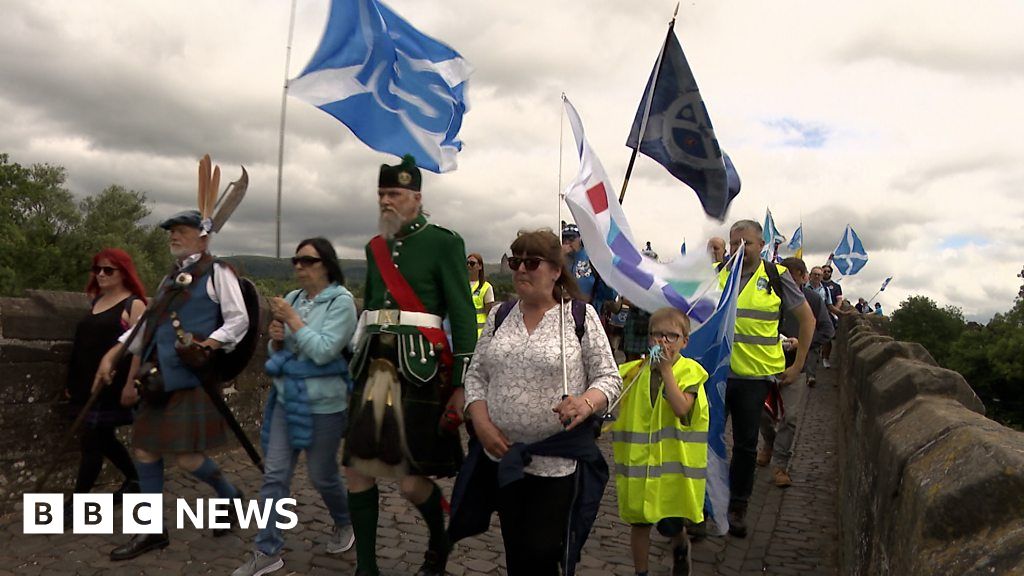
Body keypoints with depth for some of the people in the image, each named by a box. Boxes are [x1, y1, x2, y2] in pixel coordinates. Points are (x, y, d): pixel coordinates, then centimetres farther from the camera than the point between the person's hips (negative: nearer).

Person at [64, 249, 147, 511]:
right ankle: (135, 479, 32)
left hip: (111, 387, -8)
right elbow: (84, 344, 18)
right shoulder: (97, 301, 14)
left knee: (91, 442, -4)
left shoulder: (134, 305, -8)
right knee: (103, 439, 15)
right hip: (88, 384, 8)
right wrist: (72, 382, 18)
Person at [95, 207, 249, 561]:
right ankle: (153, 531, 21)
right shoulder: (170, 280, 18)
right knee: (144, 451, 9)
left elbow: (239, 321, -12)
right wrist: (111, 356, 14)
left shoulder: (217, 273, -4)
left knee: (187, 456, -8)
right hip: (160, 379, 8)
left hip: (192, 380, -8)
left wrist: (206, 346, -23)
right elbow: (146, 328, 20)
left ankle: (230, 496, 21)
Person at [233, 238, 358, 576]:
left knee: (322, 475, 9)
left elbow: (324, 351, -22)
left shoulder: (341, 301, -11)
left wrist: (293, 319, -18)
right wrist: (276, 339, -8)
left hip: (323, 403, -5)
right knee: (274, 474, 3)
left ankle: (344, 524, 37)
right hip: (286, 398, 6)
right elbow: (277, 352, 13)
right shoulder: (293, 298, 6)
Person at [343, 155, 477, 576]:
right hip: (374, 370, 6)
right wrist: (356, 369, 20)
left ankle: (439, 541, 30)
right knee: (358, 471, 4)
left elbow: (463, 317, -7)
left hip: (419, 372, -6)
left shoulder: (443, 243, -4)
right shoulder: (375, 248, 15)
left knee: (412, 482, -2)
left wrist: (461, 385, -11)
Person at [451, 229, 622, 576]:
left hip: (558, 460, -4)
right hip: (502, 455, 4)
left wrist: (586, 403, -25)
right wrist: (482, 423, -6)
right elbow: (476, 375, 10)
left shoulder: (581, 315, -5)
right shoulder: (498, 316, 7)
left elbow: (609, 378, -4)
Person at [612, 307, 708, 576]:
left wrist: (666, 369, -22)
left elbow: (681, 408, -24)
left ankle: (680, 548, 45)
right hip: (639, 462, 2)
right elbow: (615, 409, 10)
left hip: (673, 464, -2)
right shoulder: (635, 371, 0)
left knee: (673, 526, 11)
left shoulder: (689, 372, -8)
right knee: (639, 522, 12)